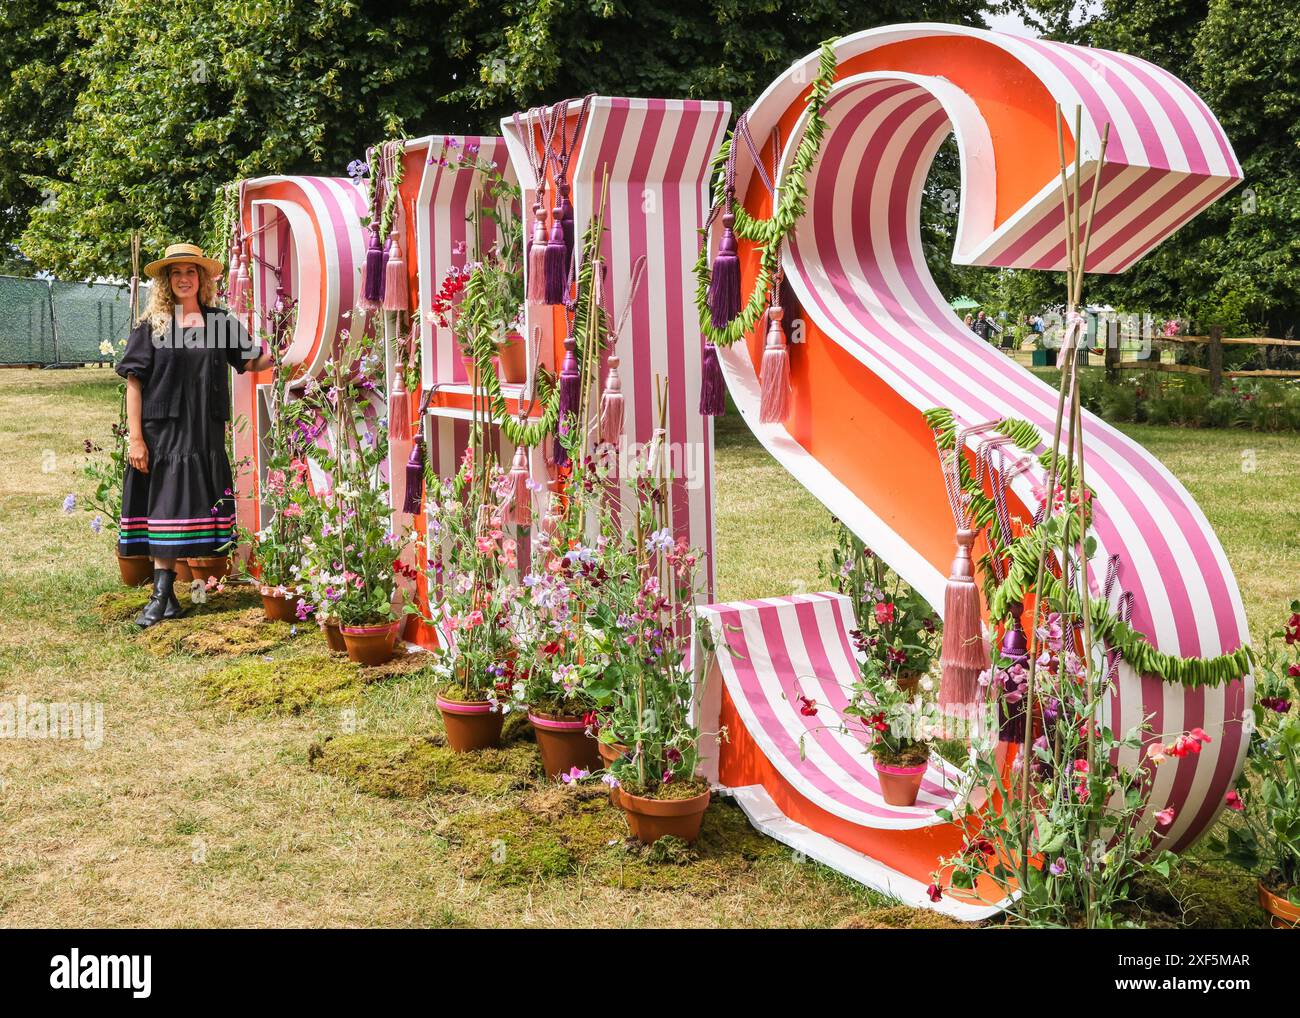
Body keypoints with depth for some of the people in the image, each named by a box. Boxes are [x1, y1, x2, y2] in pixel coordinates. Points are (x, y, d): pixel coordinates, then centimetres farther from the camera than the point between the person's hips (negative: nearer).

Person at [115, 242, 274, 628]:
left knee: (201, 506, 2)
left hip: (205, 433, 2)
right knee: (163, 508, -2)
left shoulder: (219, 322, 9)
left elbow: (252, 362, 10)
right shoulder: (152, 325, 2)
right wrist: (135, 437, -8)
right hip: (161, 432, -2)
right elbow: (134, 382, -2)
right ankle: (163, 596, 4)